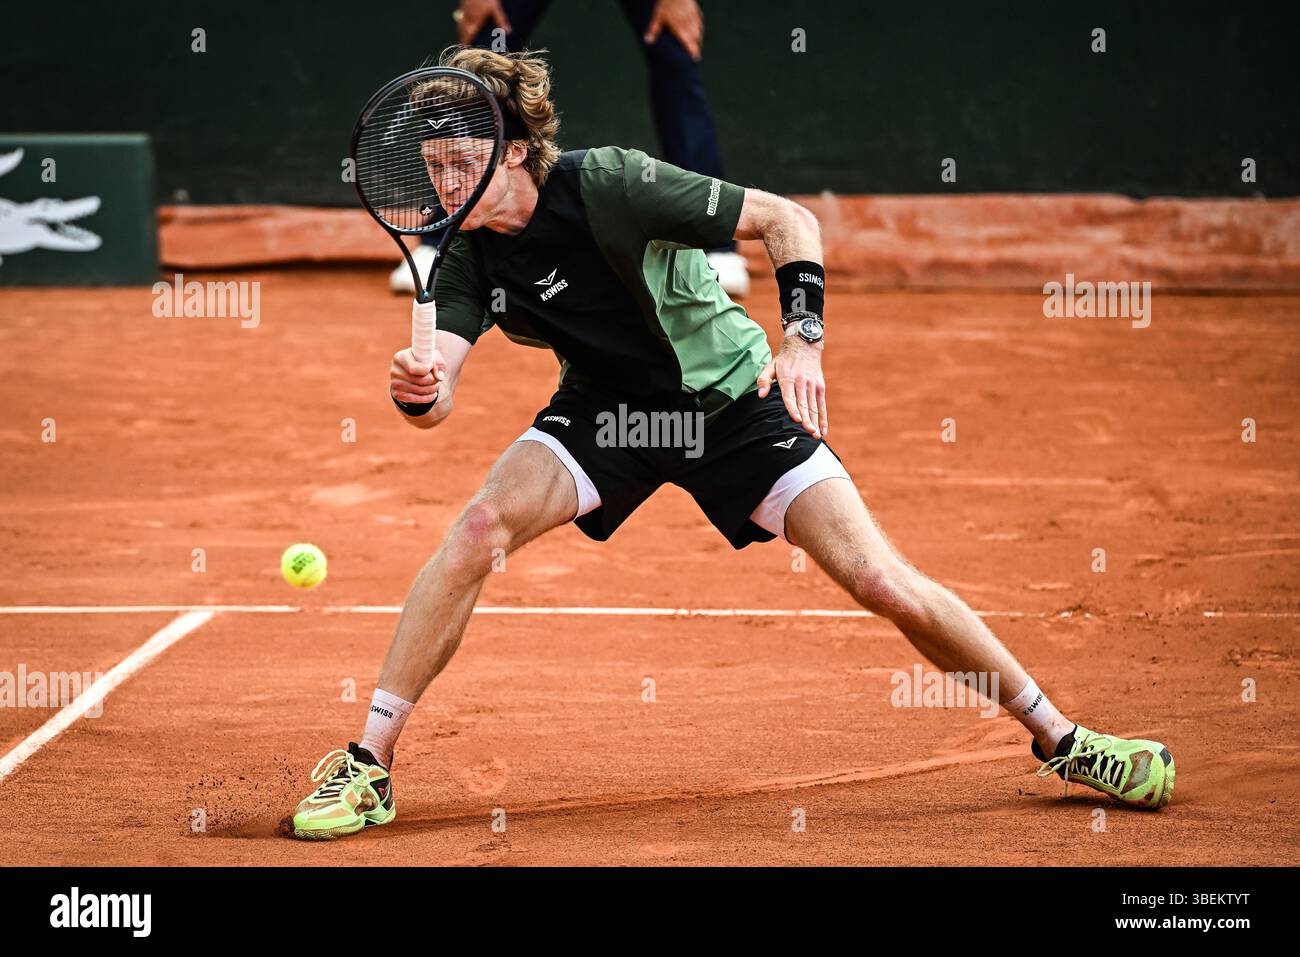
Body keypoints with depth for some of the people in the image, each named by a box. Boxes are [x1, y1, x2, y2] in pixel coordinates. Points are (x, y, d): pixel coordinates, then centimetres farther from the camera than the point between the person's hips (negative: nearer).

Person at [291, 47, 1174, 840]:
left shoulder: (610, 184, -27)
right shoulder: (468, 255, -13)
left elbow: (786, 218, -20)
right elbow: (438, 399, -20)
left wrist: (804, 338, -32)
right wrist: (416, 388, -43)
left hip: (730, 394, -3)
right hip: (607, 406, 3)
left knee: (883, 583, -11)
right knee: (481, 526, -22)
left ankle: (1058, 738, 9)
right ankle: (368, 768, -14)